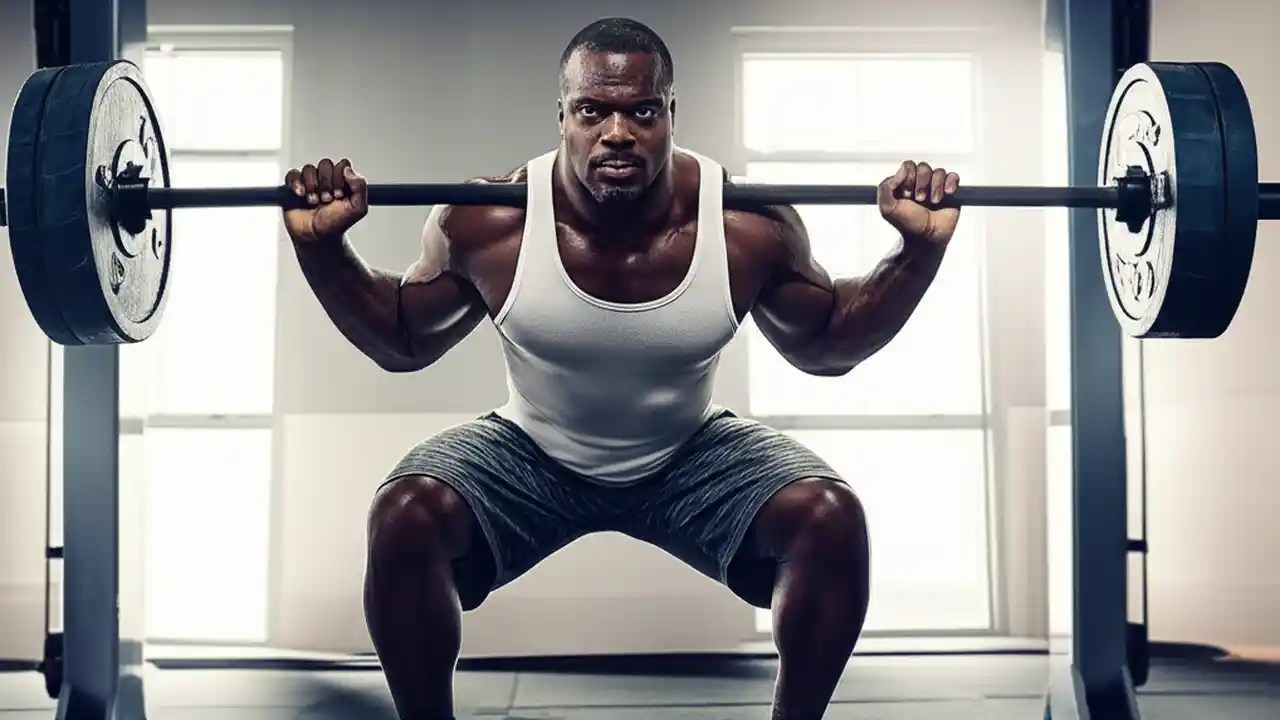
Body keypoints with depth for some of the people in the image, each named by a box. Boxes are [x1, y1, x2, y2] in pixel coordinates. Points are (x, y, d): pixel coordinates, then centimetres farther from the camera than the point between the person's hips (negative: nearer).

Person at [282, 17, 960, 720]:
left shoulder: (750, 227, -21)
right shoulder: (485, 224, -22)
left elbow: (827, 346, -4)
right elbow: (400, 344, -4)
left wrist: (921, 248, -18)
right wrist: (320, 245, -20)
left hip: (692, 456, 1)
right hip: (531, 455, 0)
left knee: (832, 518, -25)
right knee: (403, 519, -29)